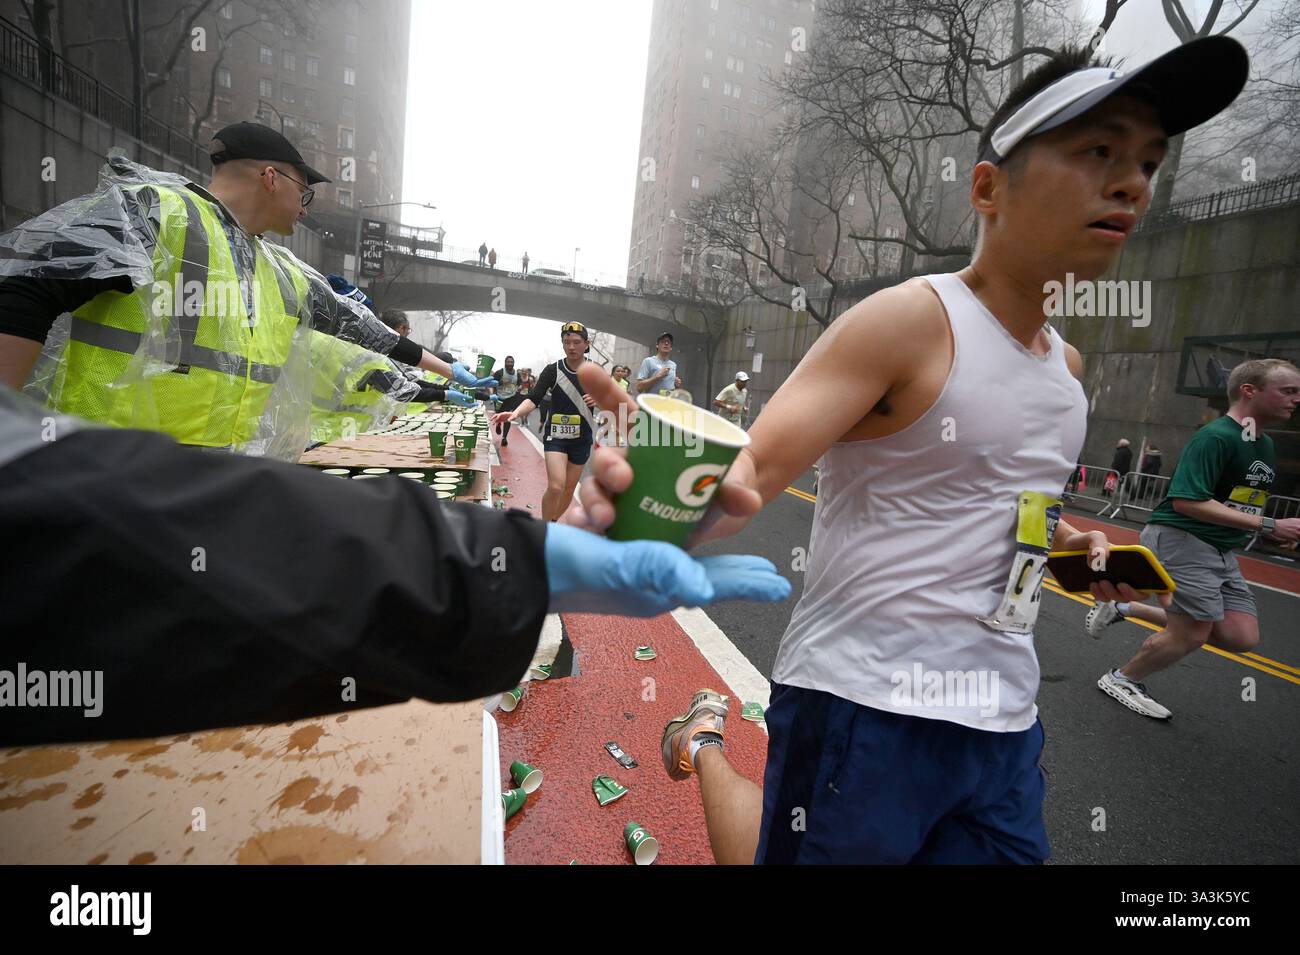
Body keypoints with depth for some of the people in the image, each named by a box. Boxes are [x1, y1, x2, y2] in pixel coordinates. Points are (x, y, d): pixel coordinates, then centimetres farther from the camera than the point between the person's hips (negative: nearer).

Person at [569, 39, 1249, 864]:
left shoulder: (1068, 365, 10)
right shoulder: (906, 322, -15)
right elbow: (753, 467, -26)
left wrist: (1069, 540, 13)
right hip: (864, 710, -7)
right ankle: (705, 744, 36)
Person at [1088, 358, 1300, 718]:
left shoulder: (1266, 446, 14)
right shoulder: (1216, 436, -15)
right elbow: (1186, 501, -23)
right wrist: (1268, 525, -21)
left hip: (1221, 551, 9)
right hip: (1180, 539, -9)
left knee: (1242, 637, 2)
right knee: (1191, 634, -6)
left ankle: (1128, 609, 14)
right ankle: (1122, 679, 17)